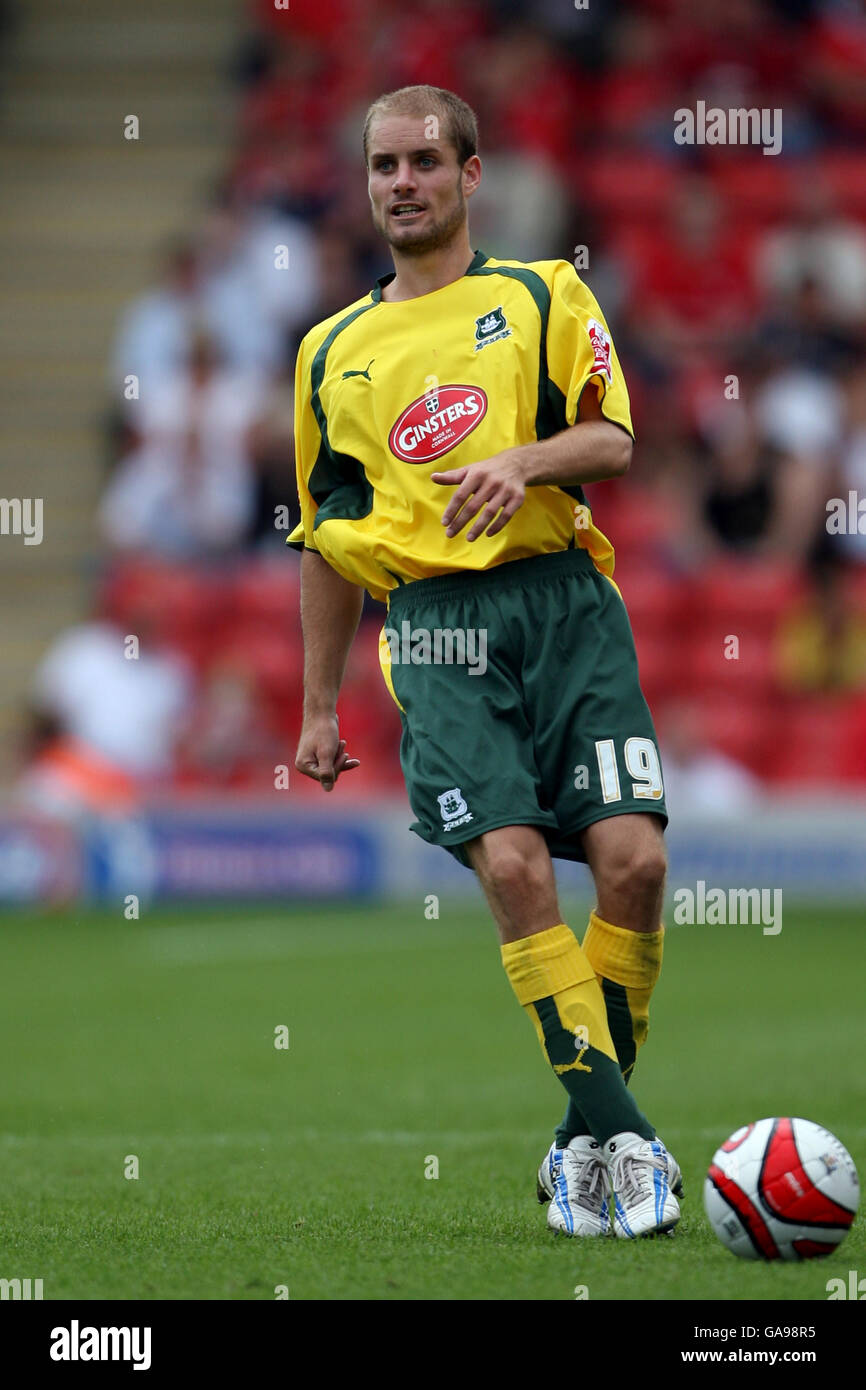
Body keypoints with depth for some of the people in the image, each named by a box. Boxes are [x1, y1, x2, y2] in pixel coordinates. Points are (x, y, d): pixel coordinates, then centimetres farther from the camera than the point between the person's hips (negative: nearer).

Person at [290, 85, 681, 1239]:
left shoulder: (542, 296, 12)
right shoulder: (333, 351, 19)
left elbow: (614, 440, 0)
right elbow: (327, 539, 23)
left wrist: (523, 459, -21)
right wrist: (320, 705, 21)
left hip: (565, 602, -1)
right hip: (438, 624, 1)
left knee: (632, 859, -13)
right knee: (511, 863, -19)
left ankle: (587, 1143, 3)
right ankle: (618, 1134, -15)